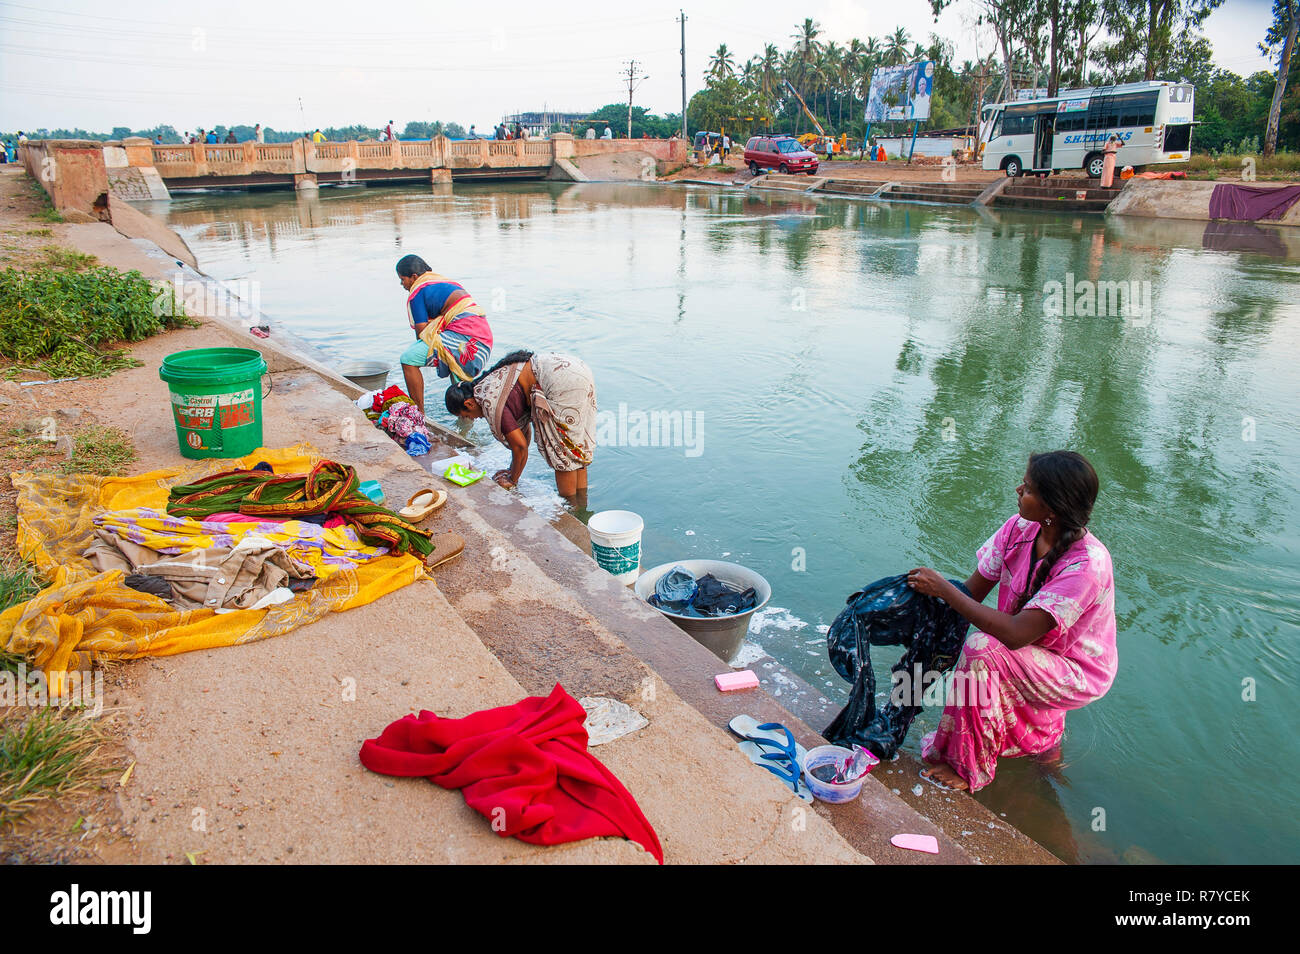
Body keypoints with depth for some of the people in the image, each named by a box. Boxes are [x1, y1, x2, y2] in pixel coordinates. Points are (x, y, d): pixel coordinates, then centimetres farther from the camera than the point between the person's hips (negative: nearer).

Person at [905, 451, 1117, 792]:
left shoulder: (1086, 565, -32)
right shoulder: (1020, 529, -11)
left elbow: (1016, 634, -36)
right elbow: (973, 592, -5)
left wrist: (943, 588, -33)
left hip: (1079, 674, -8)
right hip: (1033, 652, 8)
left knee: (982, 647, -29)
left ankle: (968, 767, -11)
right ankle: (1041, 730, 17)